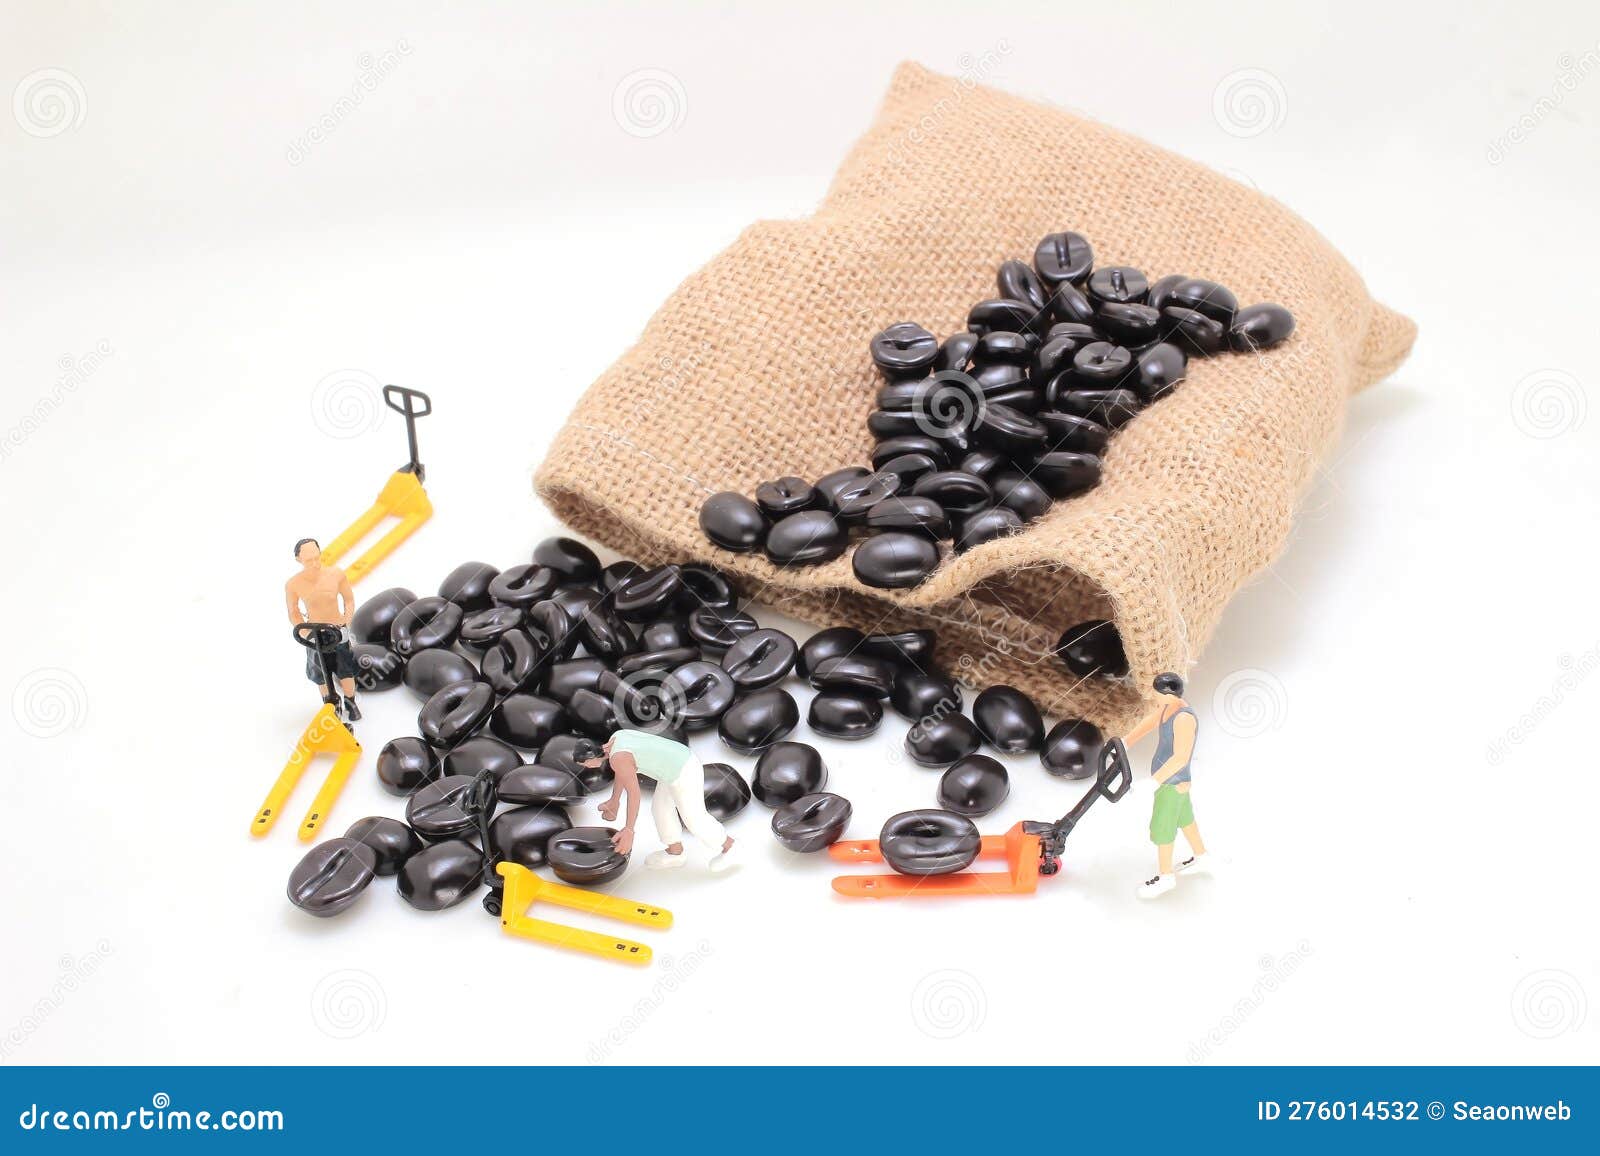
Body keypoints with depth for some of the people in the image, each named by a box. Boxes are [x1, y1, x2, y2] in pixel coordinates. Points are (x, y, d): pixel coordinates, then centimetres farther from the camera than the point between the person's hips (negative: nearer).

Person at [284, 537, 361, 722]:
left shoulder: (336, 574, -19)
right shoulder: (293, 585, -20)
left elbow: (349, 599, -3)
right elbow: (294, 613, -5)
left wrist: (346, 622, -13)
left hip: (339, 632, 1)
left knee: (345, 672, 14)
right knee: (321, 677, 13)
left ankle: (350, 703, 39)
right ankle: (331, 706, 37)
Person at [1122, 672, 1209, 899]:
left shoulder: (1184, 718, -31)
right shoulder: (1168, 706, -4)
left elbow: (1181, 758, -34)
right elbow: (1148, 724, 11)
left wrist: (1153, 782, -32)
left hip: (1172, 782, -9)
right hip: (1170, 777, 9)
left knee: (1161, 827, 6)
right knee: (1183, 817, 25)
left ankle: (1165, 877, 24)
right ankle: (1201, 859, 43)